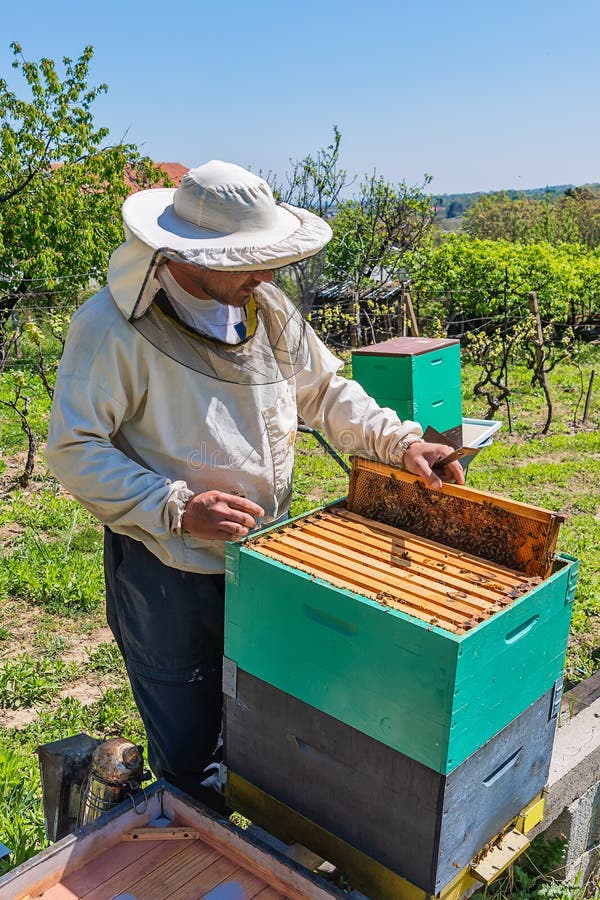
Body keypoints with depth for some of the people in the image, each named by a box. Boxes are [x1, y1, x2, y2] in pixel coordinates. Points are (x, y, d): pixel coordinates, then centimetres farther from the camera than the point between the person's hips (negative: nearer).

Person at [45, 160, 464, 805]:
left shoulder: (267, 306, 0)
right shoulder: (113, 324, -18)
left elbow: (324, 390, 10)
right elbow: (73, 449, -18)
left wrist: (400, 441, -4)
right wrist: (178, 509, -27)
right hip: (169, 578, -5)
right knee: (186, 756, 13)